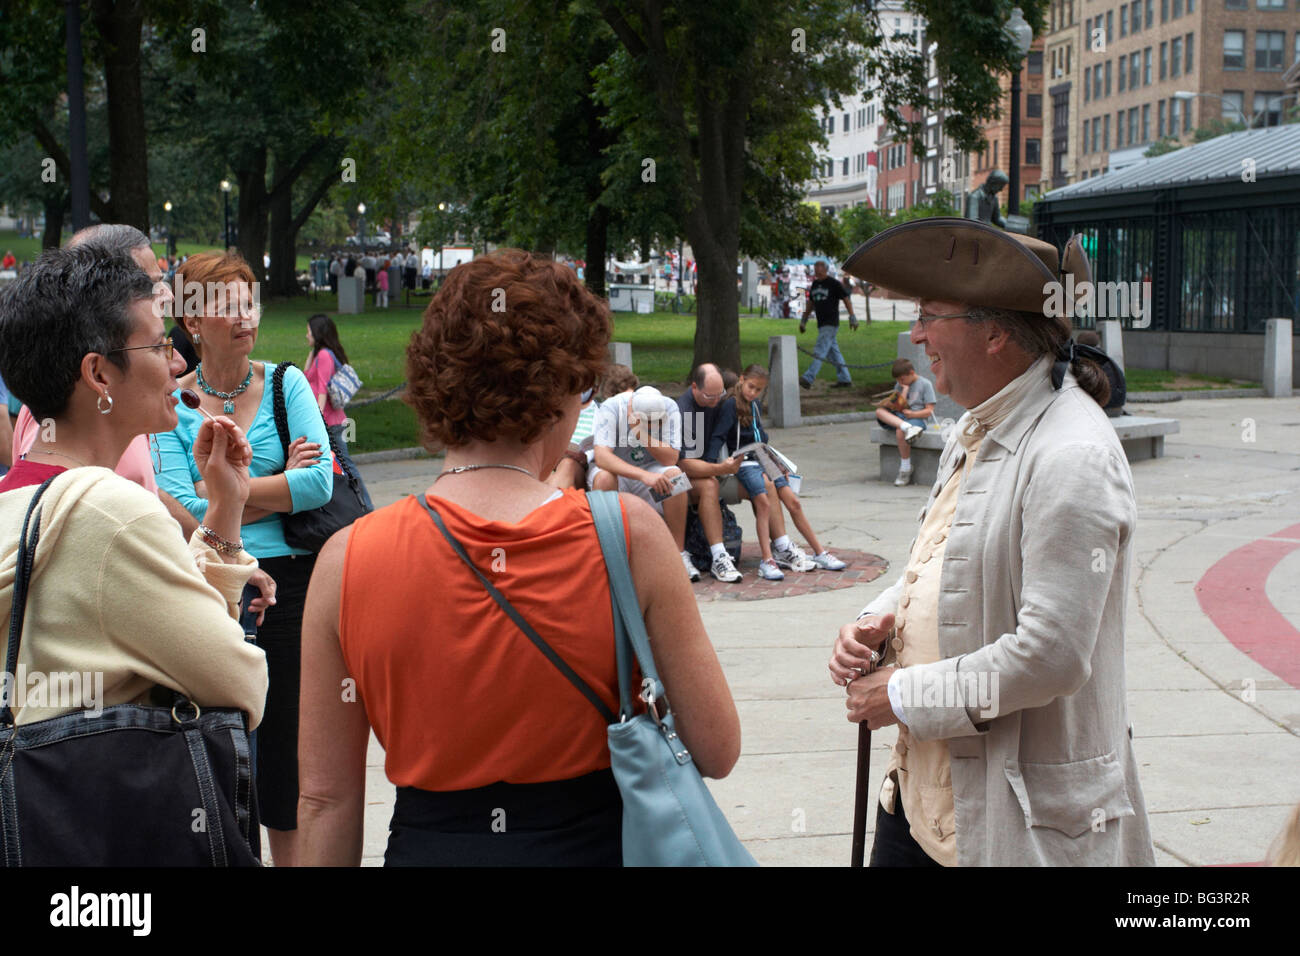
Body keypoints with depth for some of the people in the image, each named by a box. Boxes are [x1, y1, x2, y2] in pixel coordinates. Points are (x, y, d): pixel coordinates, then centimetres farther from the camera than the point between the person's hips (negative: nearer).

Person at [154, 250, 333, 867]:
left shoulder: (286, 384, 3)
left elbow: (320, 483, -10)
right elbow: (178, 508, -11)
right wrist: (276, 483, -10)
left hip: (287, 585, 1)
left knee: (287, 735, 9)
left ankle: (289, 855, 23)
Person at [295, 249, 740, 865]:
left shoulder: (347, 560, -11)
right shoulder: (629, 533, -15)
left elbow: (326, 798, -6)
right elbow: (716, 751, -10)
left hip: (429, 844, 1)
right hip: (588, 845, 0)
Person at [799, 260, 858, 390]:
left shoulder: (834, 284, -6)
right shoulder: (815, 284, 15)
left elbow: (846, 299, -4)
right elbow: (811, 303, 24)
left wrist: (852, 317, -9)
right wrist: (804, 319, 22)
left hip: (831, 324, -8)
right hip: (821, 324, 8)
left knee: (819, 351, -15)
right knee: (833, 352, 10)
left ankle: (808, 379, -24)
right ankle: (844, 379, 16)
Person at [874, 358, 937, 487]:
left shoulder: (925, 384, 2)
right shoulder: (900, 385, 18)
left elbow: (929, 411, -4)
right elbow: (898, 407, 6)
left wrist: (911, 414, -16)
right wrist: (905, 390, -2)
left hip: (917, 419, -6)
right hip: (898, 418, 6)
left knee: (900, 432, -37)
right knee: (880, 411, -23)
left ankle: (905, 470, -24)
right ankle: (907, 428, -43)